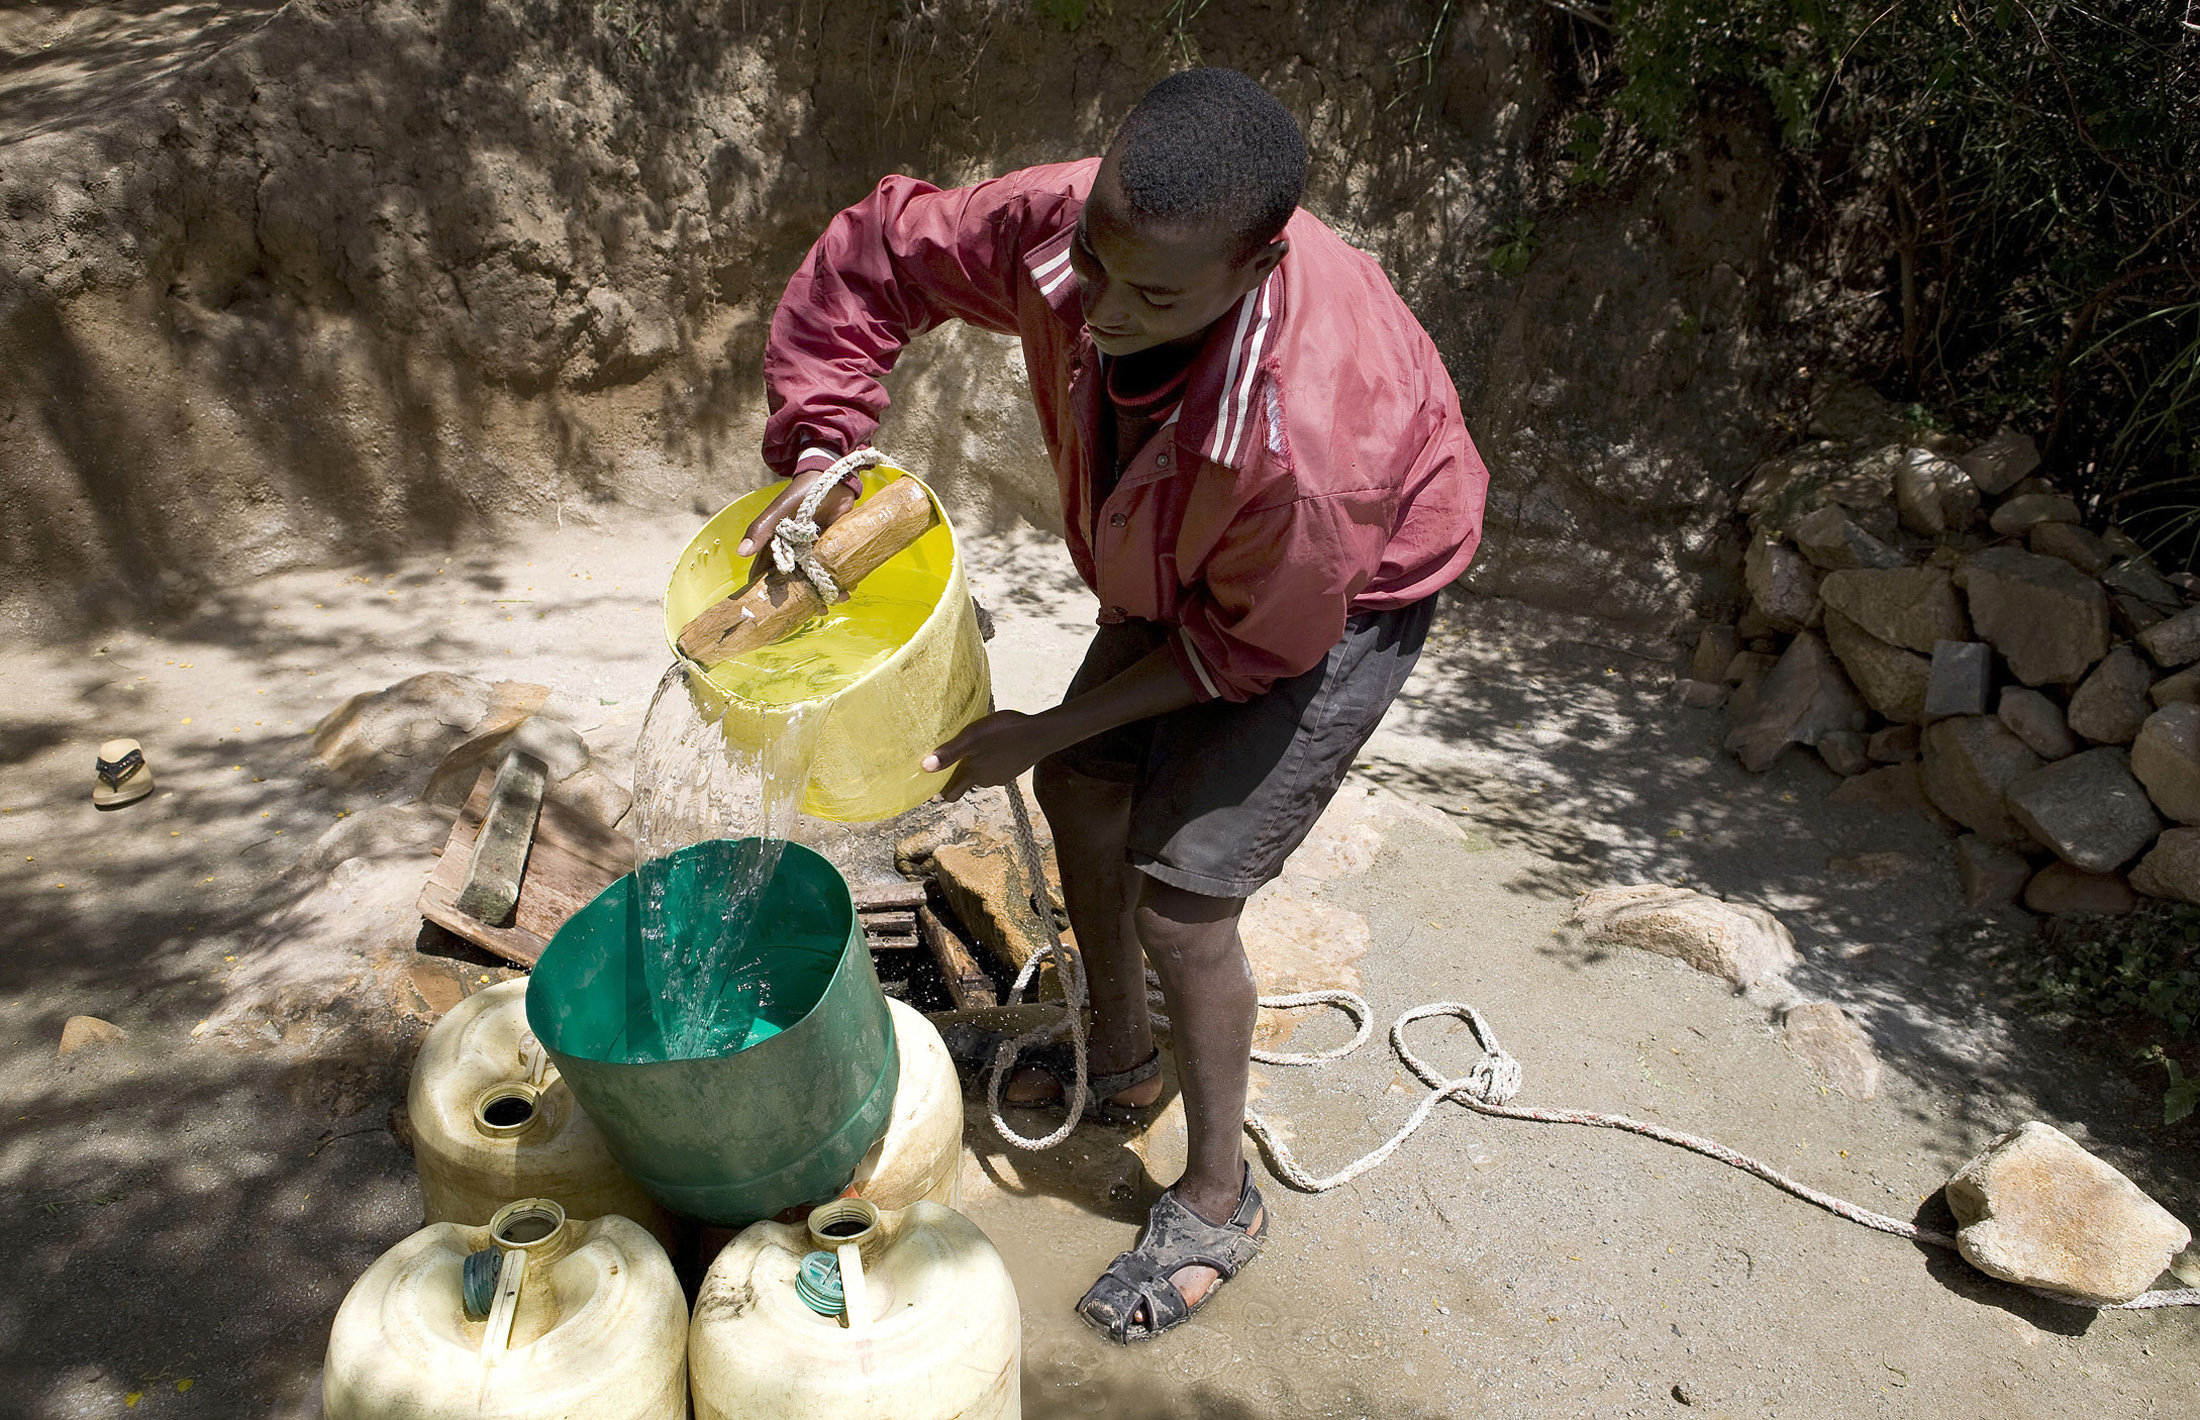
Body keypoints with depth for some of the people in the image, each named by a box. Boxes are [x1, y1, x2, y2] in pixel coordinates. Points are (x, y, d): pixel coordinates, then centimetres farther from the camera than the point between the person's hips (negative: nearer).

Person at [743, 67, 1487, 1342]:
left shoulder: (1305, 443, -45)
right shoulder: (1059, 226, -29)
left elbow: (1252, 648, -26)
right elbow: (878, 254, -10)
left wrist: (1040, 733, -19)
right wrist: (819, 450, -20)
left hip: (1339, 601, -7)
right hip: (1187, 563, 8)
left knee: (1179, 888, -11)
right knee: (1084, 788, 15)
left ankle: (1218, 1205, 13)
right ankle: (1121, 1057, 39)